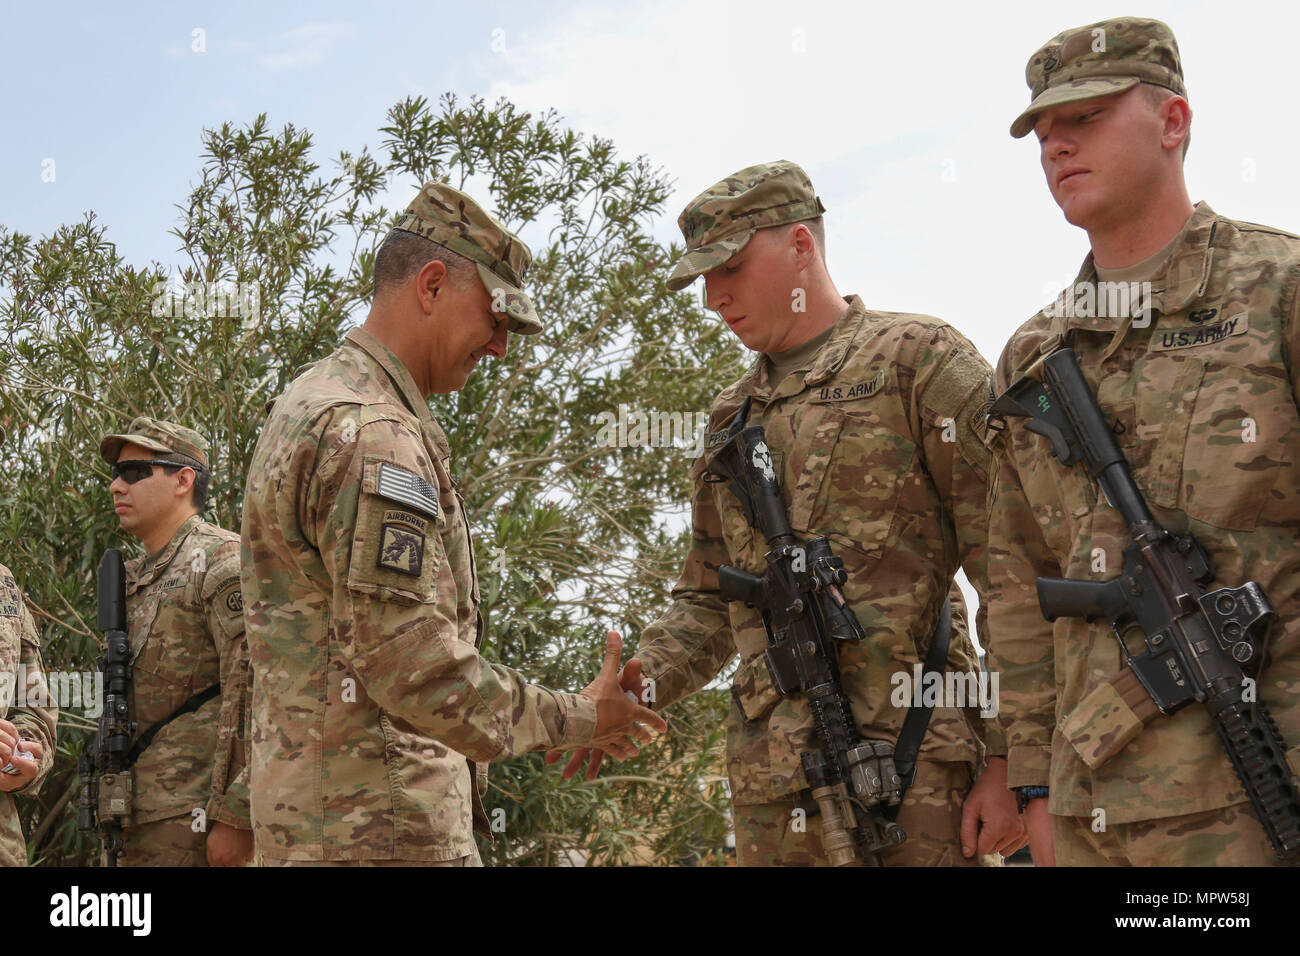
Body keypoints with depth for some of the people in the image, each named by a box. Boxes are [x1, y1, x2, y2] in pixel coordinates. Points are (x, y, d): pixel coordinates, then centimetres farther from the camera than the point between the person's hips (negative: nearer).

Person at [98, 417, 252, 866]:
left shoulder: (221, 562, -8)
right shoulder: (135, 580, 20)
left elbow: (258, 696, -17)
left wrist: (235, 818, -22)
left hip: (197, 821, -9)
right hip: (143, 820, 9)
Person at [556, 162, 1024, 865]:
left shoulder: (919, 361, 1)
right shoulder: (732, 418, 22)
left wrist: (1011, 761, -12)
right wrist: (641, 683, 6)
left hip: (912, 770, -6)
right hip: (769, 781, 6)